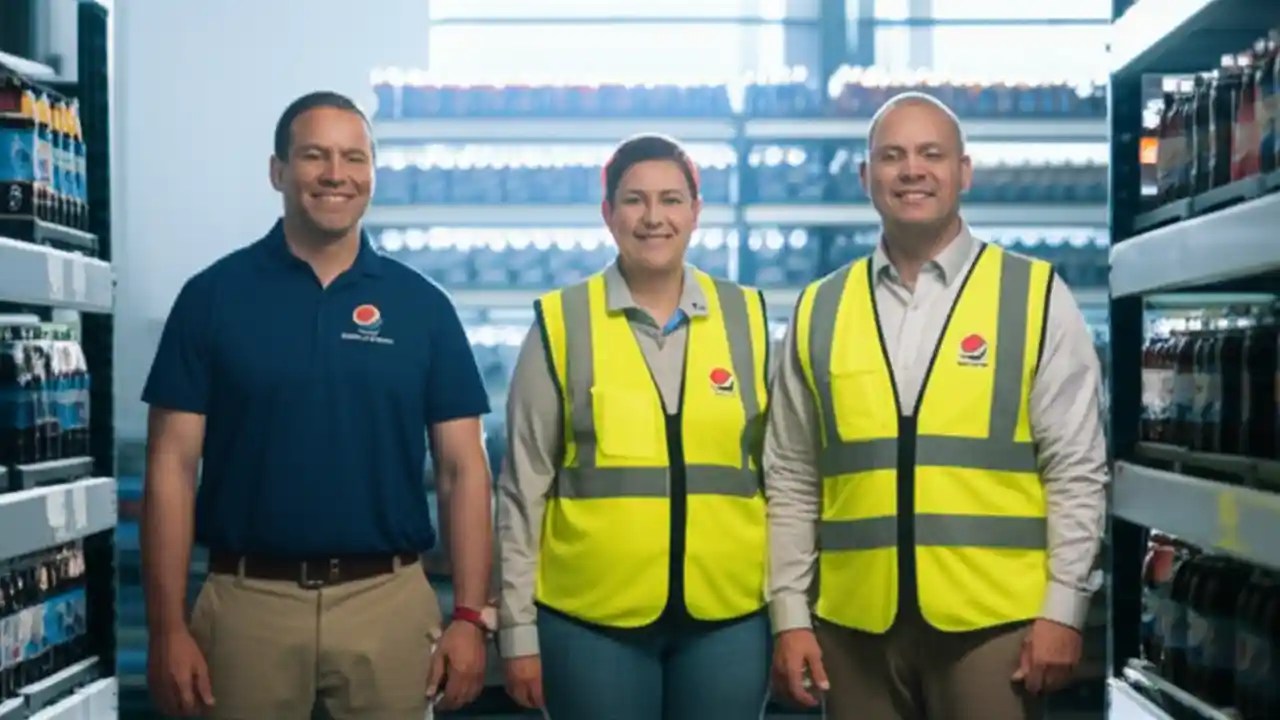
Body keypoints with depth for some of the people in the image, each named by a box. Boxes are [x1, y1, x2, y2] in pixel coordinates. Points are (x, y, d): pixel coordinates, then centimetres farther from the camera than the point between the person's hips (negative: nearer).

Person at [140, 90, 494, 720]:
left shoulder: (421, 303, 4)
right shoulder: (213, 295, 1)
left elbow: (461, 469, 4)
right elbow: (172, 467, -1)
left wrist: (469, 615, -3)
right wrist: (168, 627, -6)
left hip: (390, 602, 1)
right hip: (248, 602, -1)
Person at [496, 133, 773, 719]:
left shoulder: (746, 318, 5)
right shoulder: (561, 323, -1)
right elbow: (523, 488, 2)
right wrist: (518, 627, 0)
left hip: (729, 616, 2)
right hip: (591, 616, -1)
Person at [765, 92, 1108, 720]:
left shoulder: (1037, 297, 0)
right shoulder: (818, 310, 6)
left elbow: (1076, 470, -1)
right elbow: (791, 481, 7)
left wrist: (1063, 609, -6)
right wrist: (789, 616, 2)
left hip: (994, 620, -2)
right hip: (853, 623, 2)